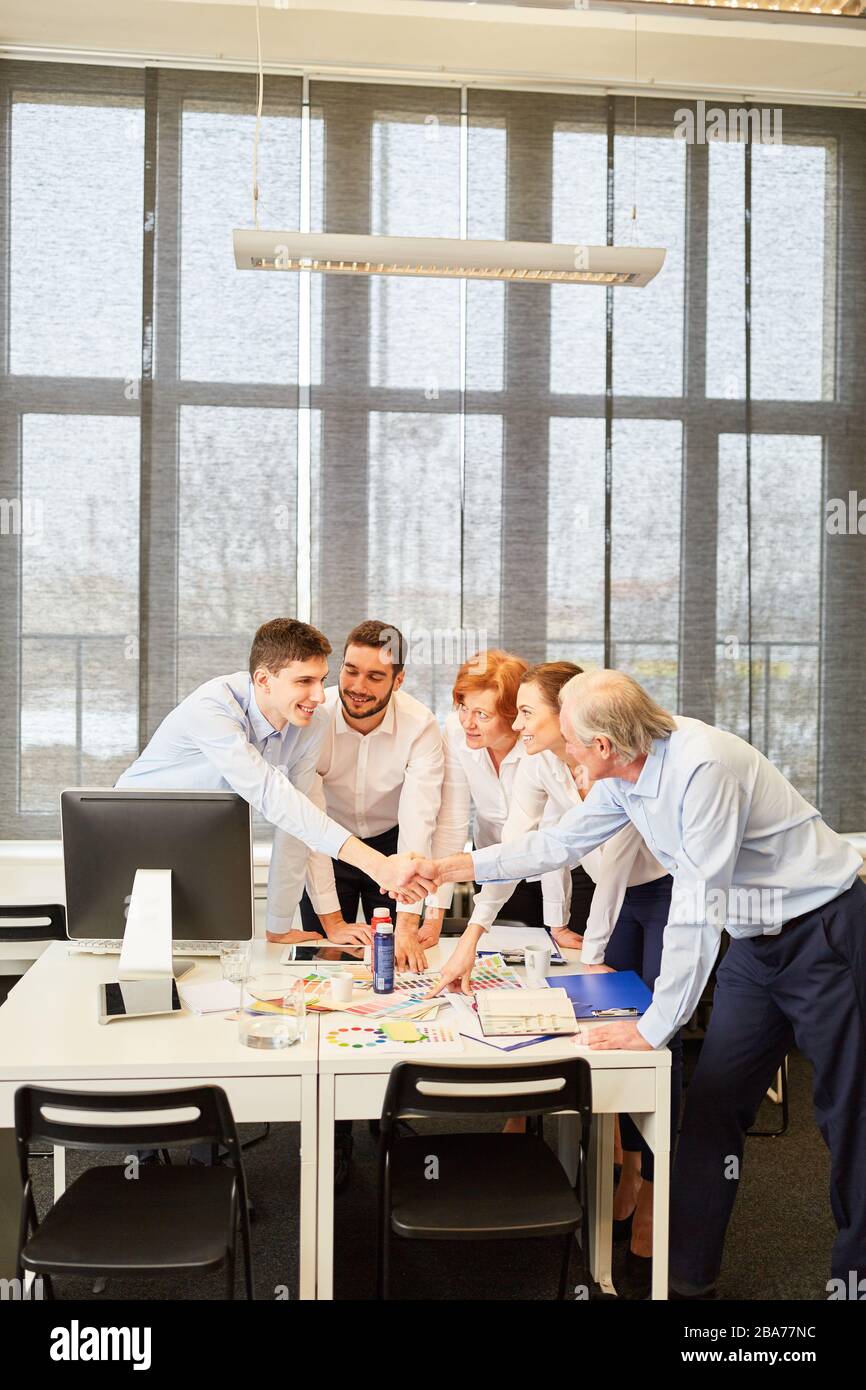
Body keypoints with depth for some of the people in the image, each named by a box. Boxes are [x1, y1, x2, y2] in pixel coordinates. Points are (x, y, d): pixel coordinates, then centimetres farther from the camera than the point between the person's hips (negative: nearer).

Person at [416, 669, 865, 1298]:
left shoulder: (701, 768, -30)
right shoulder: (627, 775, -3)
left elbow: (697, 911, -30)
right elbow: (563, 841, 12)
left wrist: (654, 1026, -24)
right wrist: (459, 866, 10)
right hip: (754, 941, 8)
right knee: (712, 1104, 5)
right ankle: (688, 1275, 14)